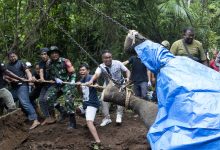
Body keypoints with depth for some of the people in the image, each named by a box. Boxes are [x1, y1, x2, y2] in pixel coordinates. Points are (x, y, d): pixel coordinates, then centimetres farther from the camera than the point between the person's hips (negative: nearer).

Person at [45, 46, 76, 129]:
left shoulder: (65, 61, -10)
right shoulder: (49, 64, 6)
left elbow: (72, 72, -8)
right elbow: (50, 75, 10)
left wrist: (72, 80, -25)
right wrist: (55, 79, -10)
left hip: (67, 83, -5)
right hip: (56, 84, 6)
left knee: (68, 101, -18)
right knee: (48, 98, -10)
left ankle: (72, 122, -10)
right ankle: (62, 111, 8)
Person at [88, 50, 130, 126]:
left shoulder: (117, 63, -23)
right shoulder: (101, 67, -24)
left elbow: (127, 71, -15)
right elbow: (96, 74, -44)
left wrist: (127, 78, -36)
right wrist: (91, 80, -65)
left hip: (120, 84, -1)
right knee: (103, 99, -8)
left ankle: (119, 116, -3)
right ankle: (107, 118, 8)